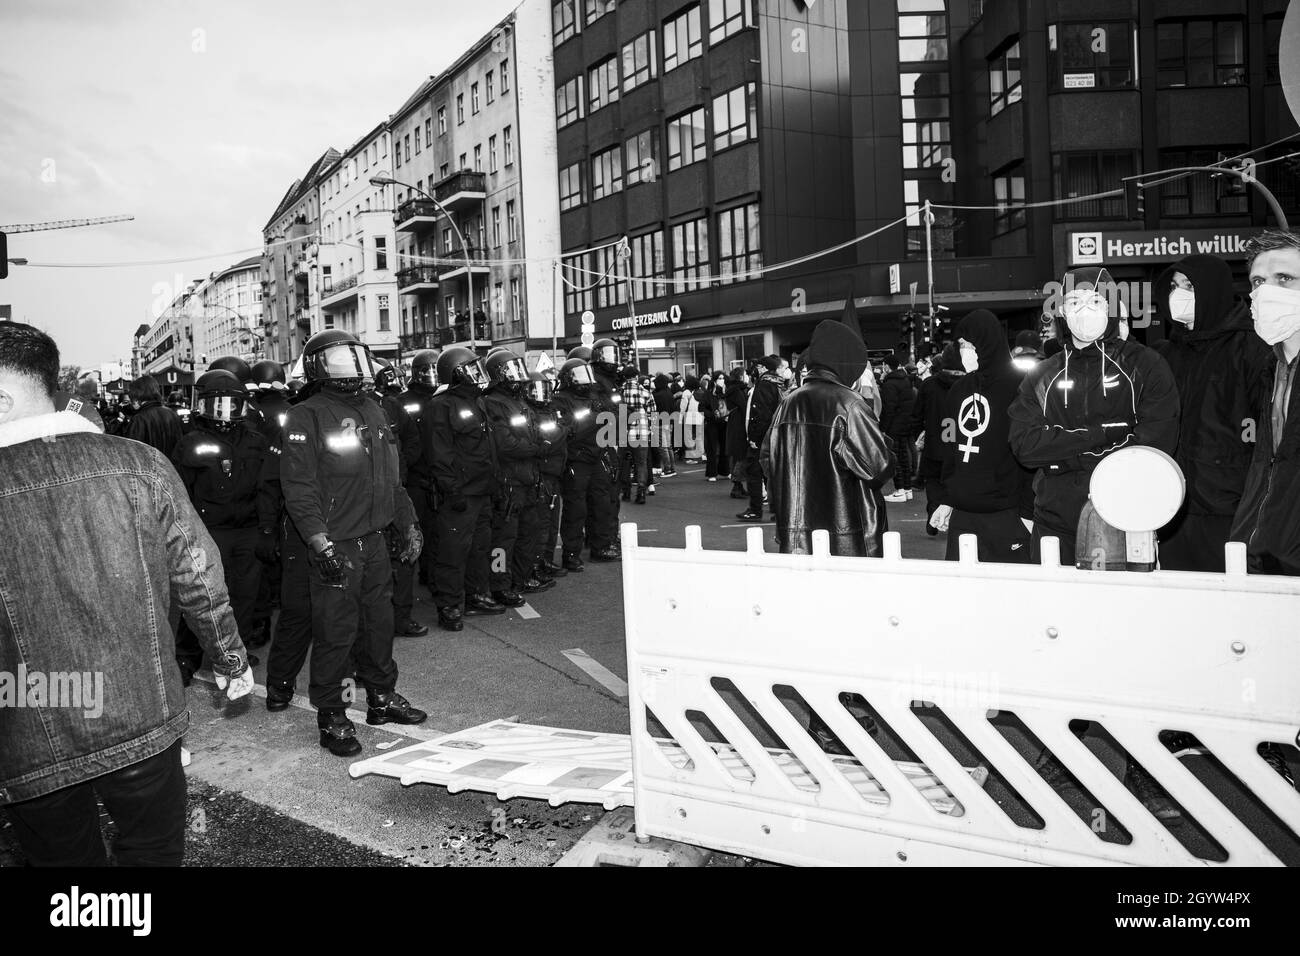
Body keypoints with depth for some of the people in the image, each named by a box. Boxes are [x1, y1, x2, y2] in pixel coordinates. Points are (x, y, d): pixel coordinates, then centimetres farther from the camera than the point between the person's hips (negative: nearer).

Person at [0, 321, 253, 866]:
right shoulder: (140, 465, -10)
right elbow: (198, 579, -4)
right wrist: (230, 660, 11)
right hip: (144, 727, 1)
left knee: (64, 855, 21)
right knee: (154, 852, 21)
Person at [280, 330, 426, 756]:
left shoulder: (373, 412, 14)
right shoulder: (307, 417, -10)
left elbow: (391, 477, 21)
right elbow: (299, 487, -16)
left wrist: (409, 524, 17)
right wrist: (322, 544, -22)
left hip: (374, 540, 7)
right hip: (335, 545, -7)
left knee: (379, 621, 15)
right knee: (335, 630, -2)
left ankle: (382, 696, 30)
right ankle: (331, 716, 10)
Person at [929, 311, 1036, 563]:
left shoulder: (1019, 387, -6)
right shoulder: (959, 389, 14)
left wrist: (1028, 513, -12)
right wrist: (945, 500, 15)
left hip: (1005, 516, -6)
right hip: (960, 514, 6)